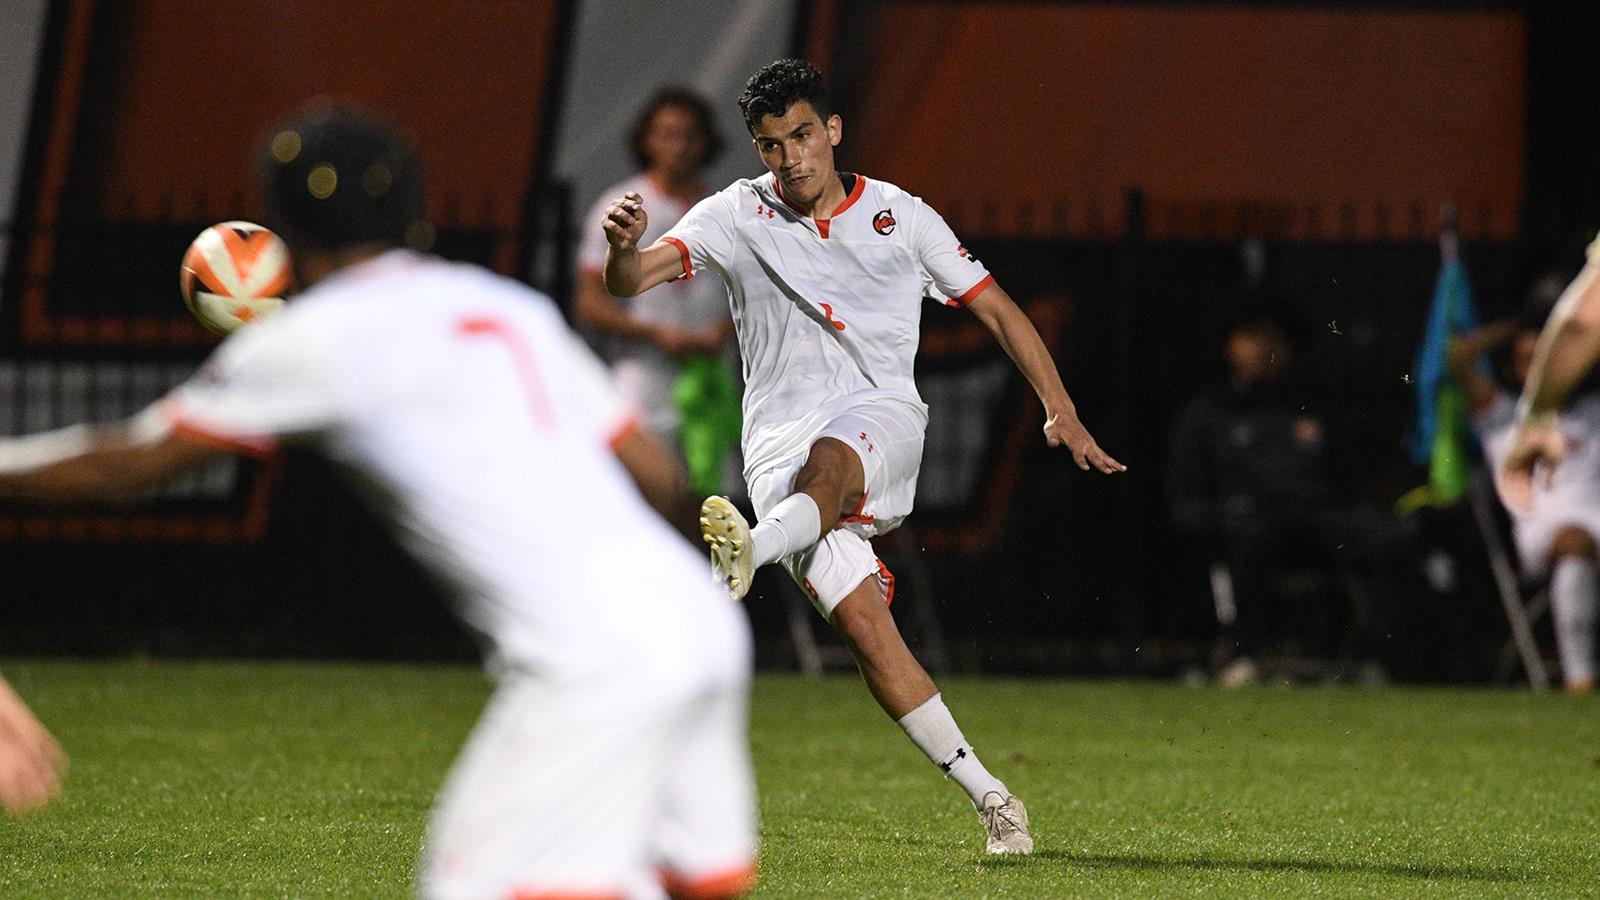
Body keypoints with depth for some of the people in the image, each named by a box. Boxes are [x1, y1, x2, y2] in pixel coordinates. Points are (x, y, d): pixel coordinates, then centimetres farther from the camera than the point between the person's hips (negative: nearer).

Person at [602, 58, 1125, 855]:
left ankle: (749, 553, -69)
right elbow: (630, 281, -4)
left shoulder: (899, 216, 8)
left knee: (825, 460, -38)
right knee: (862, 625, -15)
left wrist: (1060, 410, 3)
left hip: (882, 418, 0)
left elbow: (996, 309, 13)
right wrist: (622, 245, -29)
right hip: (780, 444, 0)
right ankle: (988, 797, -12)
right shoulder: (739, 216, 7)